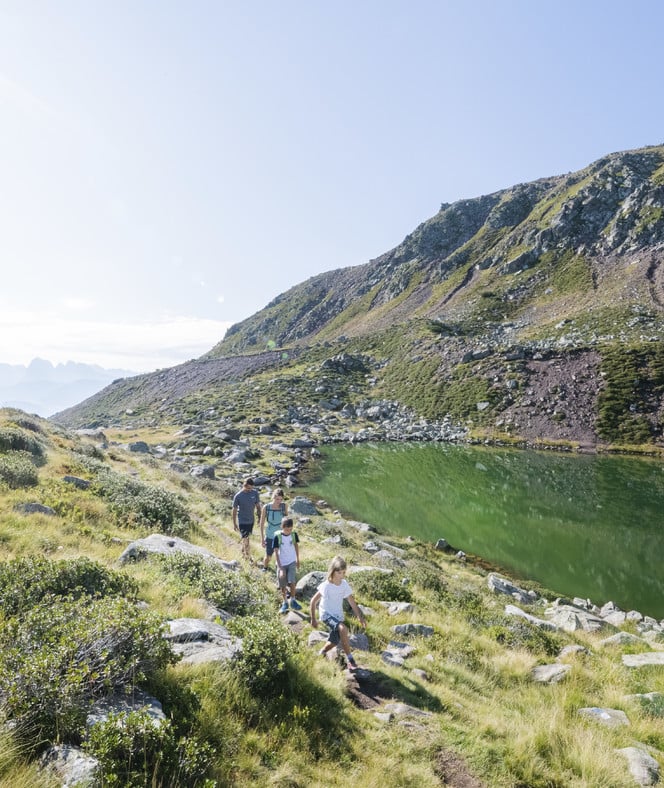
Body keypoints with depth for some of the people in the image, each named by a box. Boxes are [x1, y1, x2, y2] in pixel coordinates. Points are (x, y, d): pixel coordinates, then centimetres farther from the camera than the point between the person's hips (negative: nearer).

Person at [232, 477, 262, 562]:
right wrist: (234, 524, -3)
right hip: (242, 521, -4)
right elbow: (234, 510, -8)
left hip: (251, 520, 4)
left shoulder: (255, 493, -7)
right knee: (245, 540, -6)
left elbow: (258, 506, 5)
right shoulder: (238, 496, -17)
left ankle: (243, 554, 39)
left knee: (246, 538, 20)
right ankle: (249, 558, 4)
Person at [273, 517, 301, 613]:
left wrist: (298, 560, 13)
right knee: (283, 585, 7)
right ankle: (285, 603, 27)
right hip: (282, 563, -1)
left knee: (292, 582, -9)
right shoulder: (277, 536, -19)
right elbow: (276, 552, -15)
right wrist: (280, 567, -18)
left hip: (292, 562, 1)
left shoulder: (294, 534, -10)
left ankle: (293, 601, 12)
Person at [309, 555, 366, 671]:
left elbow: (352, 602, 1)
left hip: (338, 616, 5)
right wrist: (313, 619, -7)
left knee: (334, 642, 5)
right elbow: (313, 601, -12)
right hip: (326, 614, -5)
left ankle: (320, 654, 37)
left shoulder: (344, 584, -7)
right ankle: (350, 659, -18)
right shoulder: (326, 586, -20)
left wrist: (360, 617, -3)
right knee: (343, 629, -29)